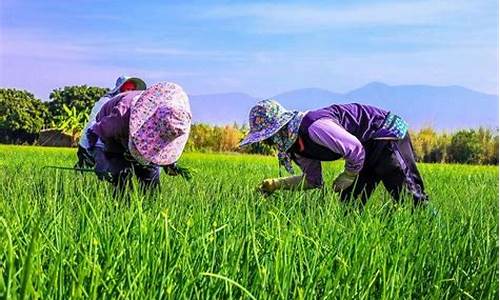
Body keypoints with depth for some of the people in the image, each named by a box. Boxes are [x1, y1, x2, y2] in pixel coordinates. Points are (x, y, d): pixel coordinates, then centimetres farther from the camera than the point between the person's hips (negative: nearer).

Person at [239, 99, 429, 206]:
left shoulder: (315, 127, -31)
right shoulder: (296, 145, 2)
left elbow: (356, 150, -27)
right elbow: (313, 180, 12)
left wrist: (345, 179, -10)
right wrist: (276, 184, 1)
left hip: (389, 132, -10)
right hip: (370, 146, 10)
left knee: (410, 196, -12)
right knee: (349, 203, 9)